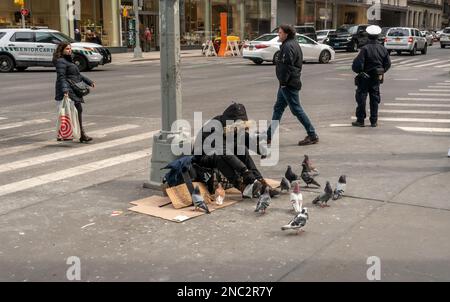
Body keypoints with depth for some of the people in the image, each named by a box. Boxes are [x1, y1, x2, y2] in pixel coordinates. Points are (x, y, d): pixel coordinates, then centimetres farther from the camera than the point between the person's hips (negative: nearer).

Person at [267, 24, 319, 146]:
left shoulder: (288, 46, -17)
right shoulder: (294, 44, 16)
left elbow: (287, 66, -23)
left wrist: (283, 82, -19)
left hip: (288, 85, -11)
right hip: (288, 84, 11)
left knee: (297, 110, -5)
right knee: (278, 108, 14)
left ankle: (313, 136, 1)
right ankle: (269, 136, 21)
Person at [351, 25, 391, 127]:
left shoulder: (365, 49, -17)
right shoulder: (383, 49, 0)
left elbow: (358, 64, -19)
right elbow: (388, 64, 6)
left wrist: (357, 70, 1)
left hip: (365, 78, -5)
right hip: (376, 78, 5)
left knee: (361, 98, 4)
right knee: (374, 99, 12)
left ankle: (360, 120, 6)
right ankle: (374, 121, 15)